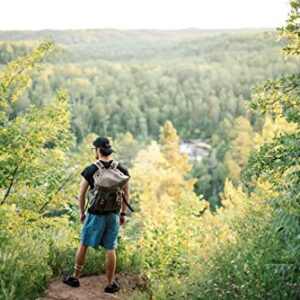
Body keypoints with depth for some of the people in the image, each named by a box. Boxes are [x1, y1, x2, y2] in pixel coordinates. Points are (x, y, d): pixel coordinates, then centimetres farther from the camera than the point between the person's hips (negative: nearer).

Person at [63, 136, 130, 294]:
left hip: (95, 214, -2)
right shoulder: (122, 169, -3)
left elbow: (81, 194, -5)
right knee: (110, 249, 9)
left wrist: (82, 213, 9)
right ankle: (111, 284, 15)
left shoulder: (90, 170, -11)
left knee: (83, 245, 14)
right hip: (113, 214, 2)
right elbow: (126, 194, 3)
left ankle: (75, 278, 25)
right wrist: (123, 213, 13)